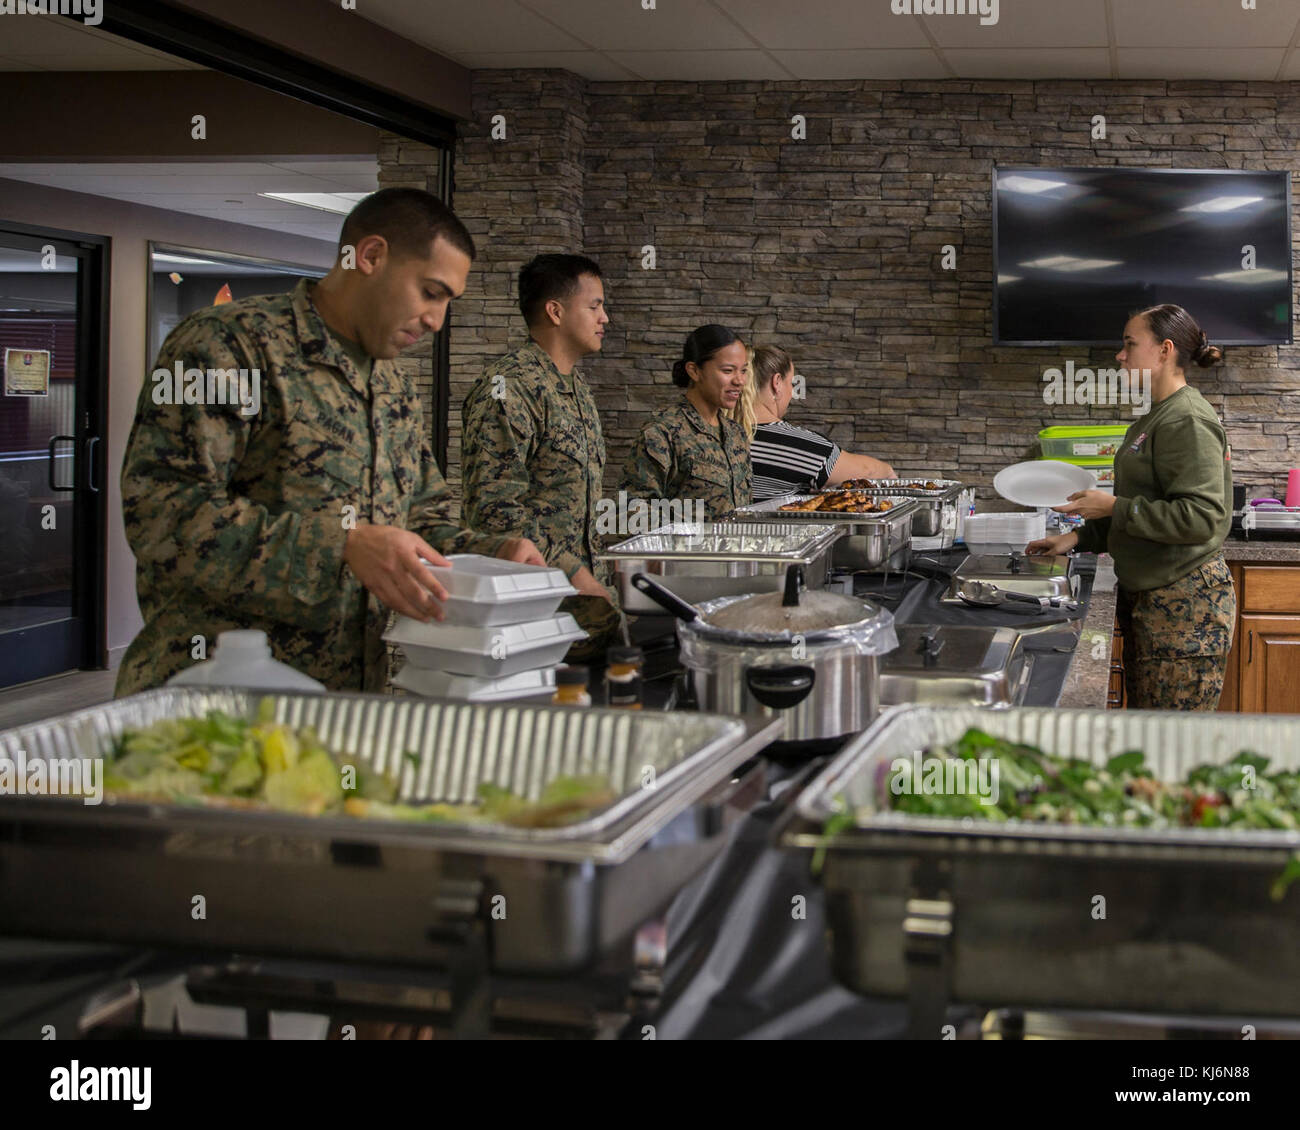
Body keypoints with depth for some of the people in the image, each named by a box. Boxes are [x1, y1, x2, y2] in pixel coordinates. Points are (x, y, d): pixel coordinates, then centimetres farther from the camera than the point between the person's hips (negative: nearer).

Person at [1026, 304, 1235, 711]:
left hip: (1184, 603, -10)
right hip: (1148, 597, 10)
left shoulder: (1187, 421, -15)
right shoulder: (1156, 418, 17)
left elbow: (1202, 517, -24)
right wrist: (1079, 538, 16)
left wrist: (1115, 507, -19)